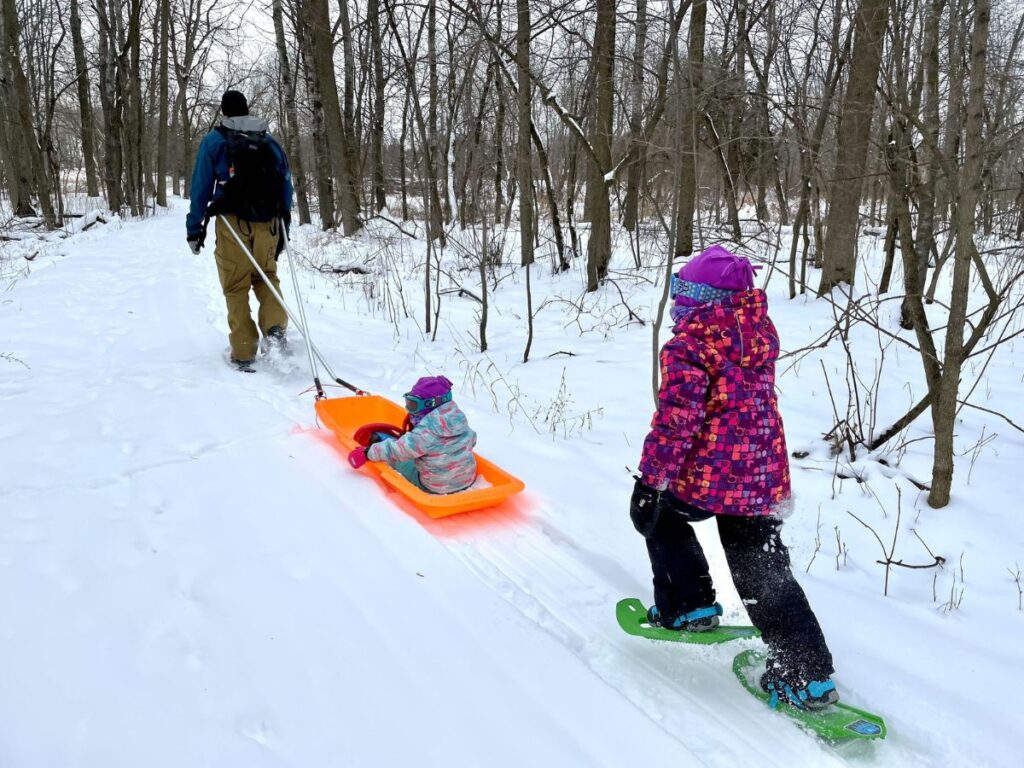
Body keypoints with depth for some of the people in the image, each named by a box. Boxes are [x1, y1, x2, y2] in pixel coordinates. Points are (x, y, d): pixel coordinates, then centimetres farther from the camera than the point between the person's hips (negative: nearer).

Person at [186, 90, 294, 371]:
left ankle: (243, 353, 2)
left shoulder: (214, 141, 4)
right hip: (268, 223, 3)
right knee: (266, 277, 18)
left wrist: (194, 228, 6)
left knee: (236, 287, 4)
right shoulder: (270, 142, 13)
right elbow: (286, 185, 15)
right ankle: (275, 327, -7)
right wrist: (284, 228, 21)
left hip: (233, 224, -3)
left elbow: (201, 187, 1)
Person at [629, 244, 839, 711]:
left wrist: (651, 479, -15)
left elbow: (677, 417, -20)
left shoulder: (689, 344, -16)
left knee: (657, 513, 24)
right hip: (765, 475, 7)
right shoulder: (759, 330, 7)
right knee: (765, 574, 14)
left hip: (708, 474, -7)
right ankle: (810, 676, 15)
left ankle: (689, 605, 26)